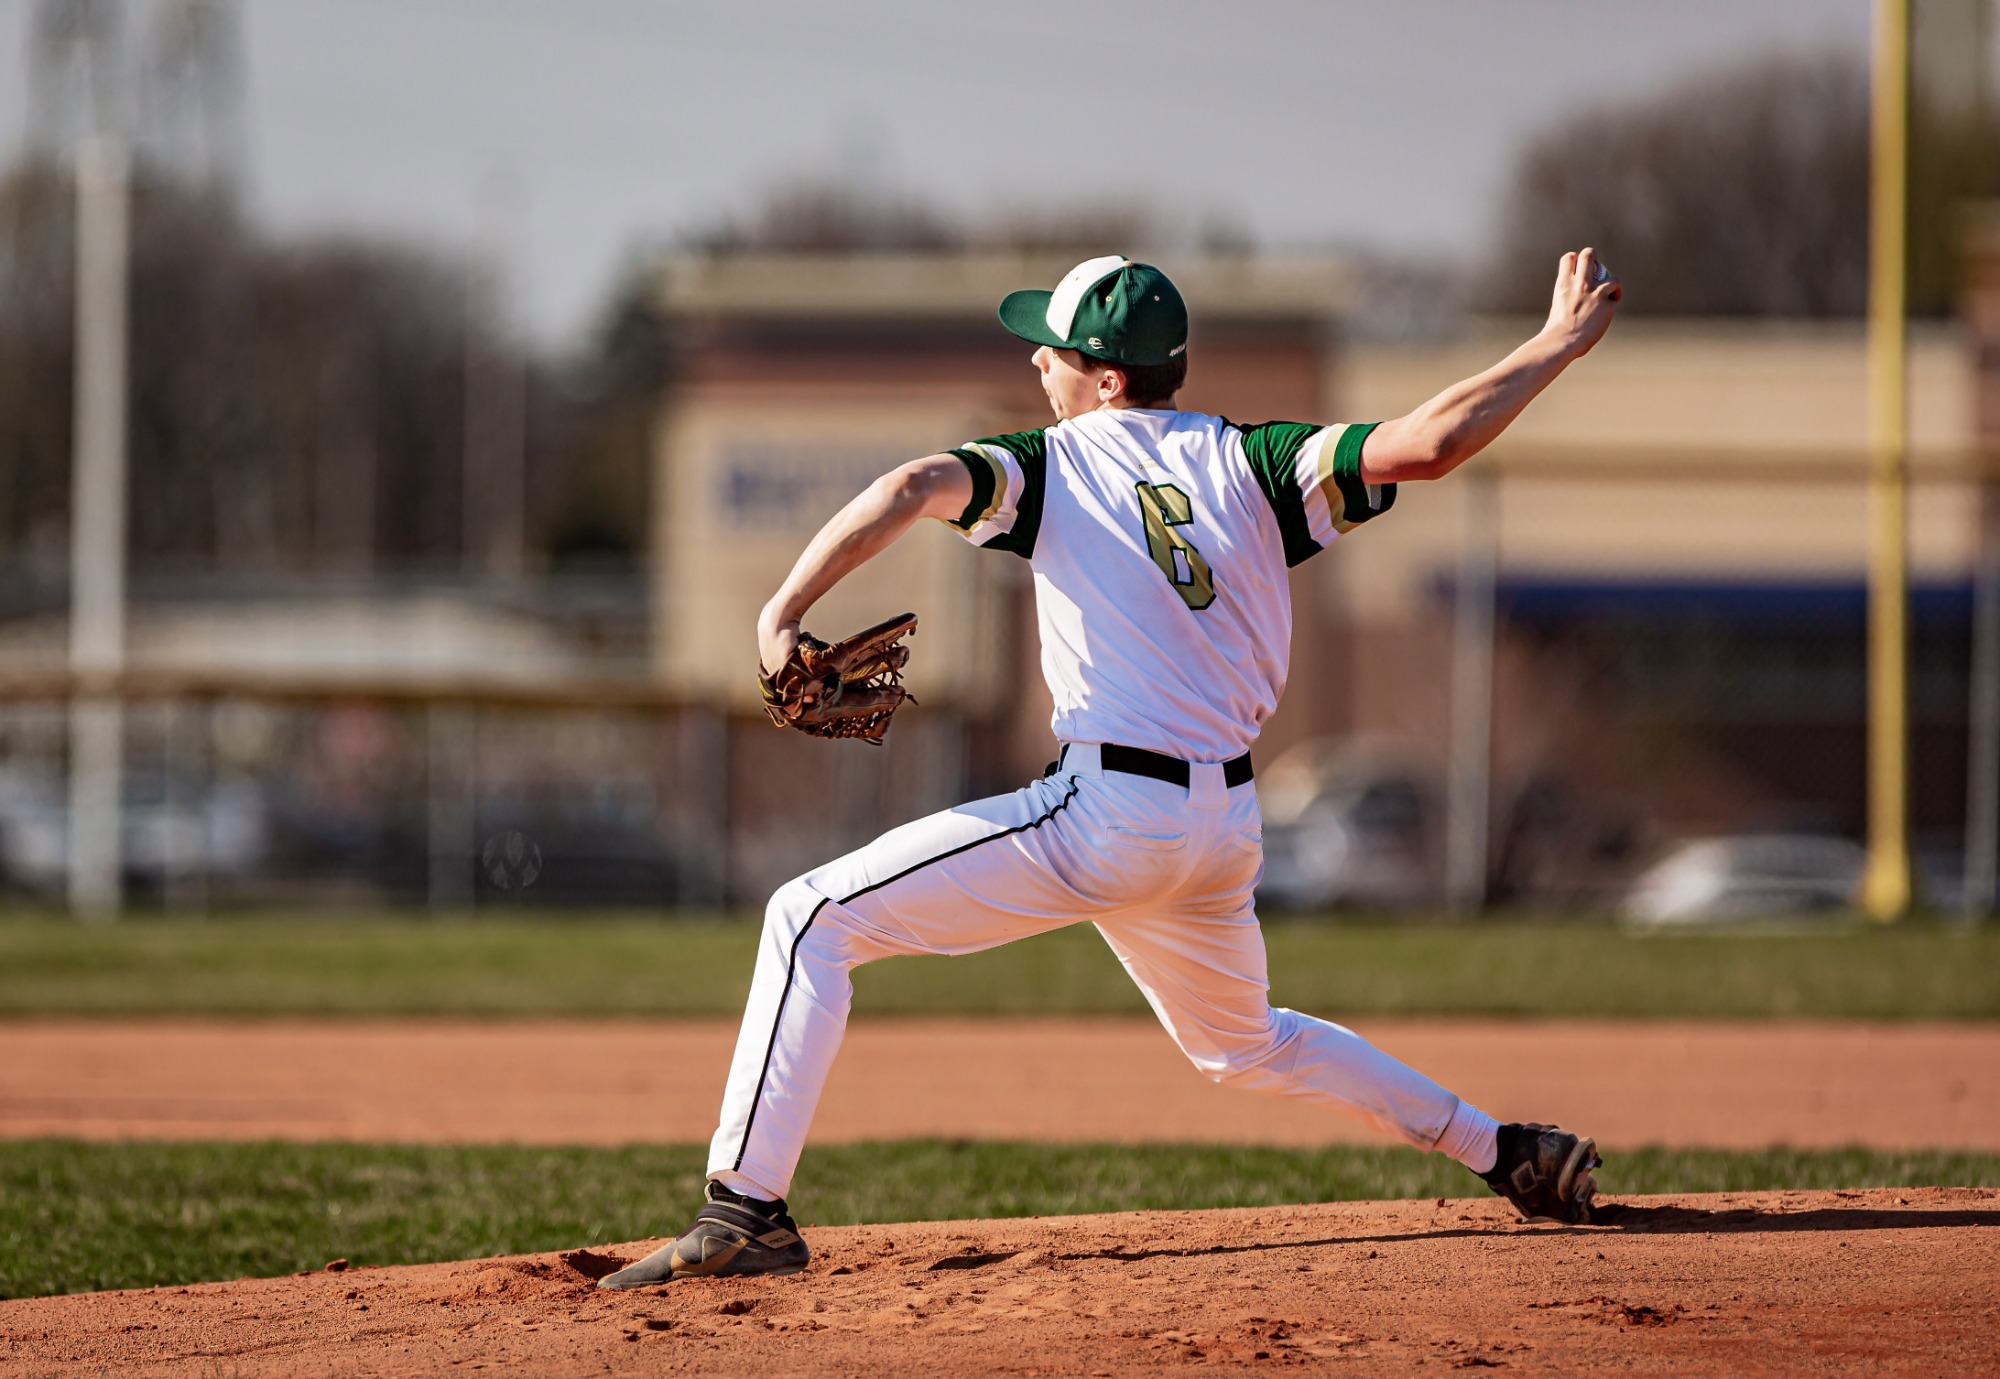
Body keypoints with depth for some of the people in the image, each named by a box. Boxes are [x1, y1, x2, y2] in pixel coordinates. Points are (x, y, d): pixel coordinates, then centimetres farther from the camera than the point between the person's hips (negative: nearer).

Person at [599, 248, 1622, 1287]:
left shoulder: (1050, 466, 0)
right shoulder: (1246, 462, 8)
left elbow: (918, 487, -18)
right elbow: (1423, 447, -5)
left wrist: (783, 614, -25)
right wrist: (1563, 343, 5)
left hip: (1106, 814, -6)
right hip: (1229, 829, 6)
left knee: (814, 920, -3)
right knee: (1244, 1045, 34)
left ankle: (748, 1211, -16)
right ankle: (1505, 1153, 34)